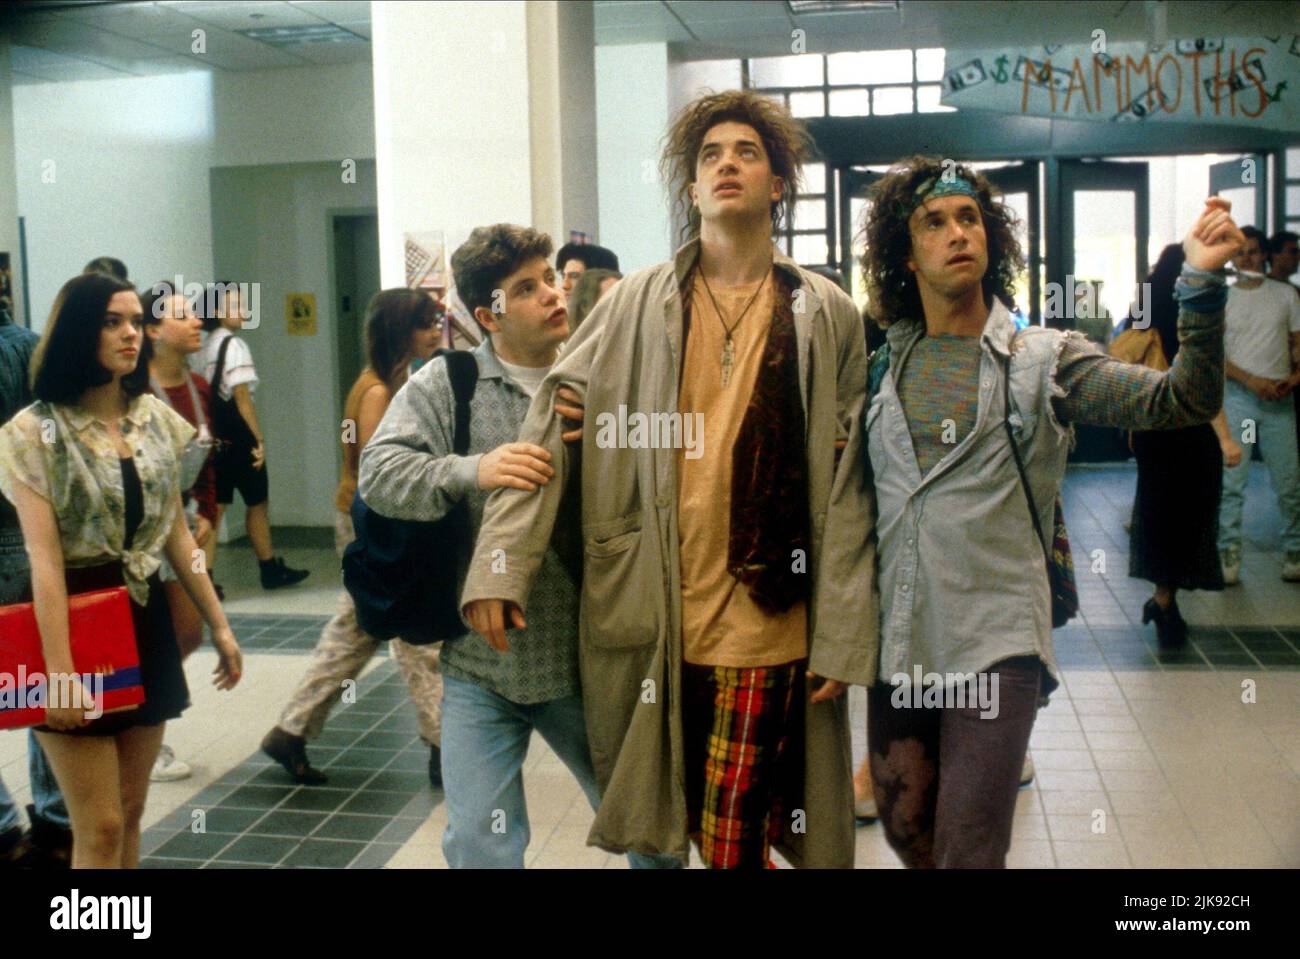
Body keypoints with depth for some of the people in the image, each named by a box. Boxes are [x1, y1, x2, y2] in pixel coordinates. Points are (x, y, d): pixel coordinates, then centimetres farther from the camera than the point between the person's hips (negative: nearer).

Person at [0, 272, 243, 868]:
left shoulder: (155, 417, 6)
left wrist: (218, 624, 11)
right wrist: (59, 670, -19)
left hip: (146, 619, 5)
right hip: (77, 620, -5)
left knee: (130, 813, 13)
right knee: (100, 828, -2)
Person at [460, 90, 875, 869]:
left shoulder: (826, 316, 4)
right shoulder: (635, 307, 6)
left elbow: (845, 491, 1)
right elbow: (550, 430, 3)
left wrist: (841, 637, -3)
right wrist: (500, 567, -6)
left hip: (765, 622, -1)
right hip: (651, 619, 2)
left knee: (731, 841, -2)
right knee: (663, 833, 14)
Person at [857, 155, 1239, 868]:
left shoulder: (1044, 359, 0)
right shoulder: (884, 363, 8)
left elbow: (1182, 401, -10)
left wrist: (1201, 282, -21)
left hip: (994, 640, -3)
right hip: (898, 638, 3)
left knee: (967, 851, -5)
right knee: (906, 830, 16)